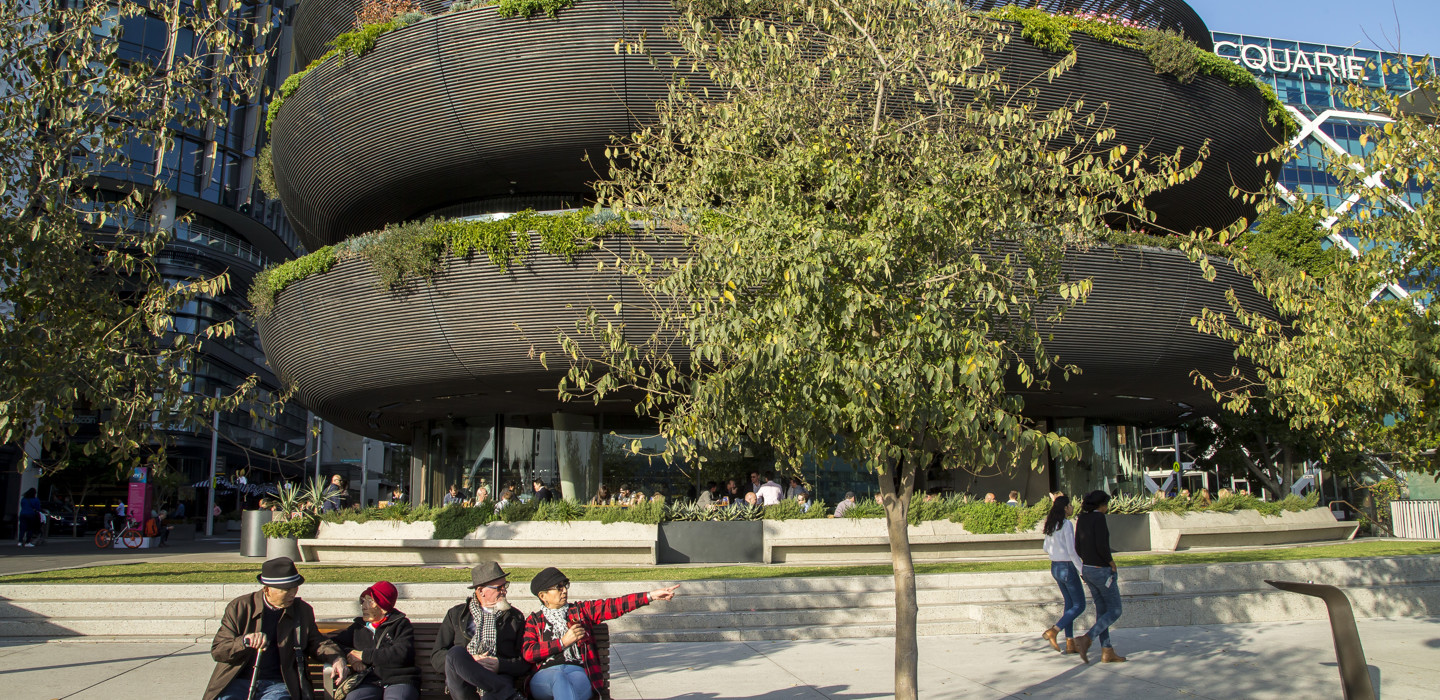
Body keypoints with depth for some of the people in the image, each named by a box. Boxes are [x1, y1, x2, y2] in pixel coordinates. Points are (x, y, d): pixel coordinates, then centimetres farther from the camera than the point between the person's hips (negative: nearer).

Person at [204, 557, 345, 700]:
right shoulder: (239, 607, 4)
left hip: (277, 684, 0)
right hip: (237, 682, 0)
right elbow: (217, 651, 0)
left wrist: (336, 657, 1)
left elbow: (314, 642, 21)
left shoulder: (303, 610, 10)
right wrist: (245, 640, -21)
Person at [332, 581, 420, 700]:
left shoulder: (401, 624, 12)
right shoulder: (358, 627, 27)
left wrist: (364, 655, -1)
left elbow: (402, 654, -5)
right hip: (367, 682, 3)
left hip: (399, 681, -3)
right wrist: (350, 656, 5)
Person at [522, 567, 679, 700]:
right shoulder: (534, 620, 20)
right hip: (545, 675, -1)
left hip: (579, 672, 1)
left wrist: (650, 596, -1)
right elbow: (528, 652, 3)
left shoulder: (580, 611, 23)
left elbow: (613, 606, 11)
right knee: (559, 677, -37)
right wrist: (563, 642, -3)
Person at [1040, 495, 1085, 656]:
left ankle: (1070, 644, 16)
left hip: (1055, 568, 8)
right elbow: (1072, 551, -20)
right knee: (1079, 606, 3)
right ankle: (1053, 631, -8)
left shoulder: (1051, 525, 7)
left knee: (1069, 604, 15)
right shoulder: (1067, 525, -17)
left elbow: (1046, 548, 13)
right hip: (1068, 567, -8)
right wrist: (1082, 569, -13)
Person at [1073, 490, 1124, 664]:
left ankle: (1107, 652, 14)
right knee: (1114, 611, 1)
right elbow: (1102, 546, -23)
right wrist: (1112, 564, -10)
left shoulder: (1081, 519, 8)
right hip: (1102, 571, -8)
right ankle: (1086, 640, -13)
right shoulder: (1098, 517, -15)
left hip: (1088, 570, 8)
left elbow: (1077, 547, 10)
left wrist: (1087, 564, 16)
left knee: (1102, 610, 13)